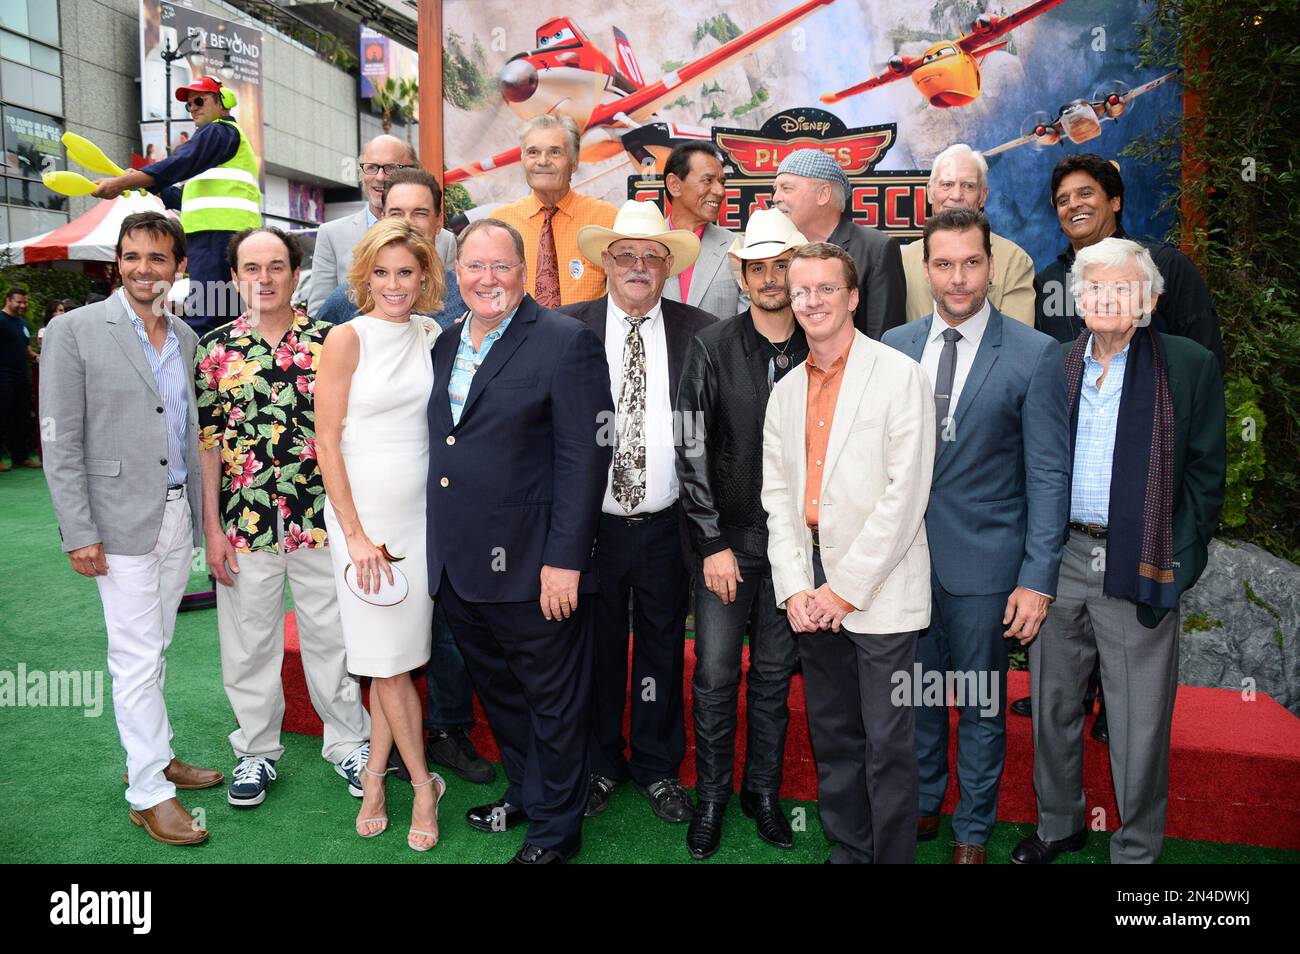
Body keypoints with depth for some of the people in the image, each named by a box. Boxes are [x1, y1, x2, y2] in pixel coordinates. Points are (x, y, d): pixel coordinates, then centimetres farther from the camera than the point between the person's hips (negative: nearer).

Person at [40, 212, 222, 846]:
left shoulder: (186, 338, 10)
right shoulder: (75, 331, -6)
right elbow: (61, 443, -9)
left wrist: (200, 512, 10)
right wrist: (79, 531, -13)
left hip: (178, 515, 5)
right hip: (121, 520, -5)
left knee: (153, 650, 16)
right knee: (136, 658, 0)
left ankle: (151, 757, 31)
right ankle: (149, 794, 10)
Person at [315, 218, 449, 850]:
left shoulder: (432, 335, 5)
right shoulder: (348, 338, -8)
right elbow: (327, 441, -9)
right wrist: (356, 534, -12)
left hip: (419, 510, 4)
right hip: (361, 510, -4)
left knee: (394, 658, 9)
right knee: (387, 660, 3)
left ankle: (375, 775, 25)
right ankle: (422, 784, 17)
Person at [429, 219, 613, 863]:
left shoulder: (566, 343, -10)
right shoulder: (444, 346, 12)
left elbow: (584, 459, -15)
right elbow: (443, 447, 16)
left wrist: (565, 560, -19)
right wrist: (438, 550, 12)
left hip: (530, 568, -7)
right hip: (458, 566, 7)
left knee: (552, 700, 8)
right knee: (497, 691, 22)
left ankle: (554, 829, 26)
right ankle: (524, 794, 42)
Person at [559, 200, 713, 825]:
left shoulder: (699, 332, -3)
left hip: (666, 524, 1)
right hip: (592, 522, 0)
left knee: (662, 649, 15)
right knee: (598, 648, 15)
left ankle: (658, 766, 35)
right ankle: (601, 764, 36)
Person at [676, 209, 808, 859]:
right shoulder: (712, 348, -4)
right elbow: (691, 451, -7)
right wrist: (714, 543, -10)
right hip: (727, 537, -1)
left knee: (775, 673, 13)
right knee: (715, 672, 4)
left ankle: (763, 791, 30)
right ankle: (711, 795, 23)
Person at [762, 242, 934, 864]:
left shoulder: (899, 376, -6)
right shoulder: (786, 391, 13)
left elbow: (905, 495, -12)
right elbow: (776, 495, 10)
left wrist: (846, 589, -12)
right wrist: (796, 588, -2)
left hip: (880, 590, -5)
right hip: (812, 590, 6)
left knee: (888, 744, 2)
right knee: (832, 738, 16)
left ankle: (894, 855, 19)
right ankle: (847, 850, 31)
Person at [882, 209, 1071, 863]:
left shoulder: (1035, 355, -8)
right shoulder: (894, 346, 3)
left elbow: (1048, 474, -8)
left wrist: (1039, 578, -12)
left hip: (984, 563, -3)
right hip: (905, 555, 3)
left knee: (980, 703, 12)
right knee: (916, 690, 18)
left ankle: (974, 829, 33)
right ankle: (923, 803, 40)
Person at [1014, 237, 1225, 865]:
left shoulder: (1188, 366, 0)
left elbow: (1205, 472, 0)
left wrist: (1174, 560, -8)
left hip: (1139, 568, -3)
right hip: (1058, 560, 3)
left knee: (1138, 721, 6)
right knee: (1052, 704, 15)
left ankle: (1137, 849, 25)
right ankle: (1058, 822, 36)